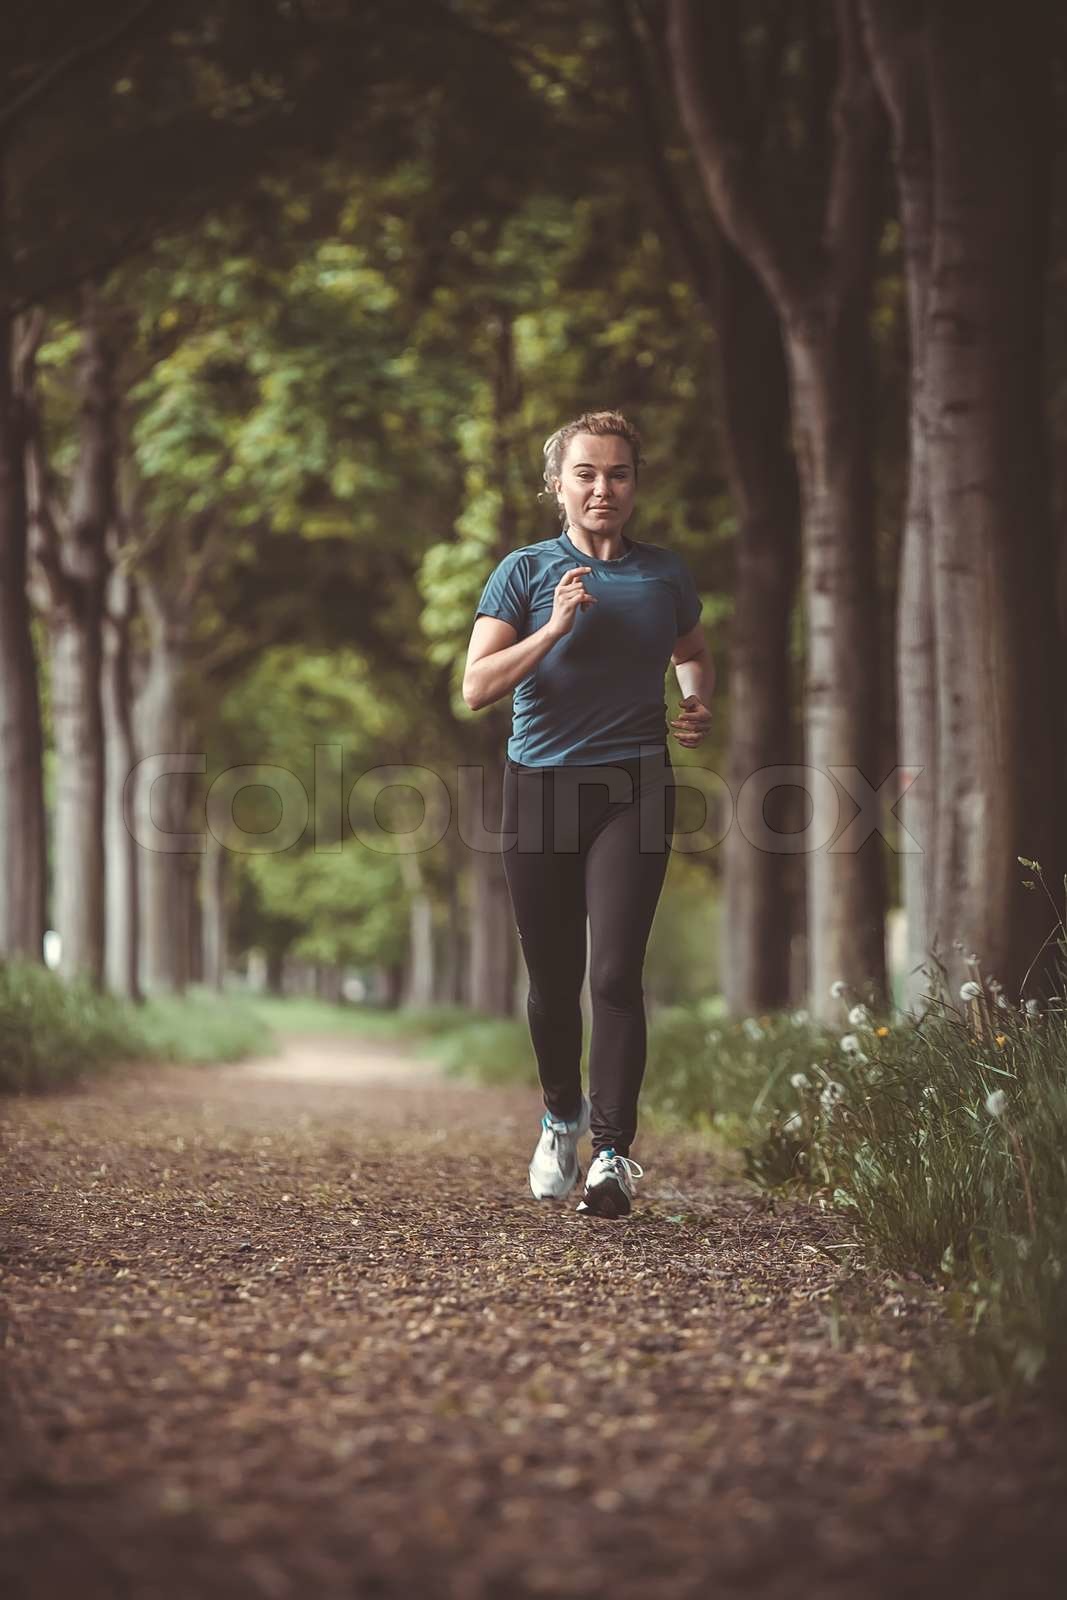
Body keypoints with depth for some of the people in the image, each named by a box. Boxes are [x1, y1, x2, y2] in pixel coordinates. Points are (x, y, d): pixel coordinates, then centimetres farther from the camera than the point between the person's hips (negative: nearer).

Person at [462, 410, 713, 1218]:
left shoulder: (666, 574, 9)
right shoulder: (525, 572, 1)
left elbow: (693, 651, 29)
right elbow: (477, 686, -7)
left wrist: (699, 704, 8)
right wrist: (554, 628, -18)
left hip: (633, 789, 0)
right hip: (541, 787, 0)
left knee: (616, 972, -12)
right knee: (553, 977, 9)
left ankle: (615, 1152, -9)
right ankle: (563, 1114, 34)